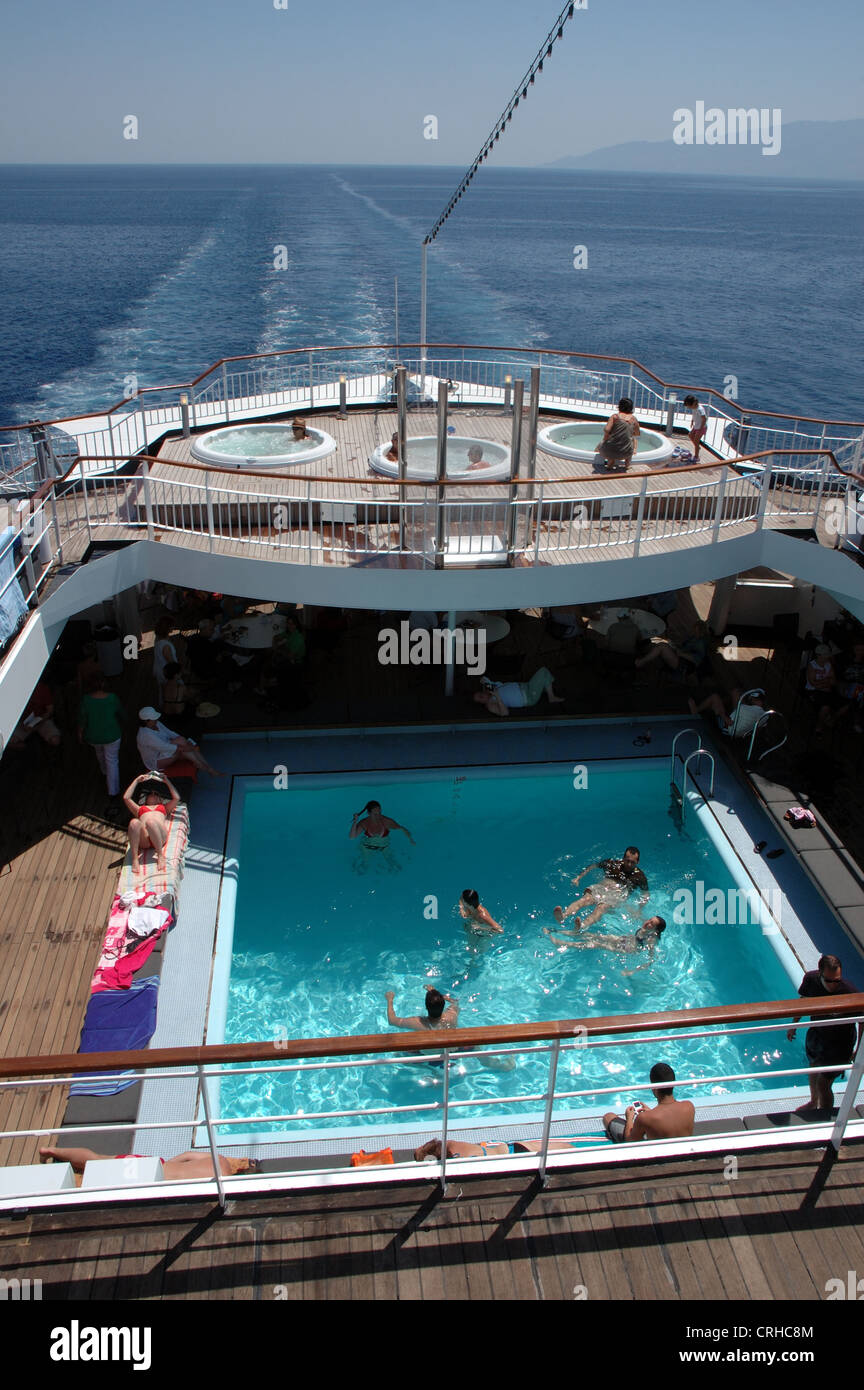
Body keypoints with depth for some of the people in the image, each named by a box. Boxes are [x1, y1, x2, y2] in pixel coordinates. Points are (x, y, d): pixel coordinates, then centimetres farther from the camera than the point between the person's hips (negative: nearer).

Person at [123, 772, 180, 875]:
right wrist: (137, 781, 35)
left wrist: (167, 782, 36)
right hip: (143, 838, 1)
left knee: (150, 821, -38)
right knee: (134, 822, -35)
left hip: (160, 835, -1)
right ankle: (135, 859, -31)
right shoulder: (140, 809, 42)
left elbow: (176, 798, 26)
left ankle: (160, 856, -31)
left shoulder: (164, 807, 40)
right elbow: (126, 797, 30)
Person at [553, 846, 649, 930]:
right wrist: (578, 877, 20)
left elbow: (645, 894, 16)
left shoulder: (639, 876, 12)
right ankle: (562, 916, -59)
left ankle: (581, 927, -68)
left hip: (618, 895, -3)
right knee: (584, 900, -32)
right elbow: (593, 866, 28)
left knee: (601, 908, -38)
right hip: (600, 888, 3)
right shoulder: (612, 864, 18)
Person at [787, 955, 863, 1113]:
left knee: (823, 1083, -3)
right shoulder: (811, 979, -21)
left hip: (839, 1042, -5)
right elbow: (804, 1000, 2)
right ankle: (814, 1102, 55)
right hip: (816, 1033, 5)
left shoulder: (850, 993, -33)